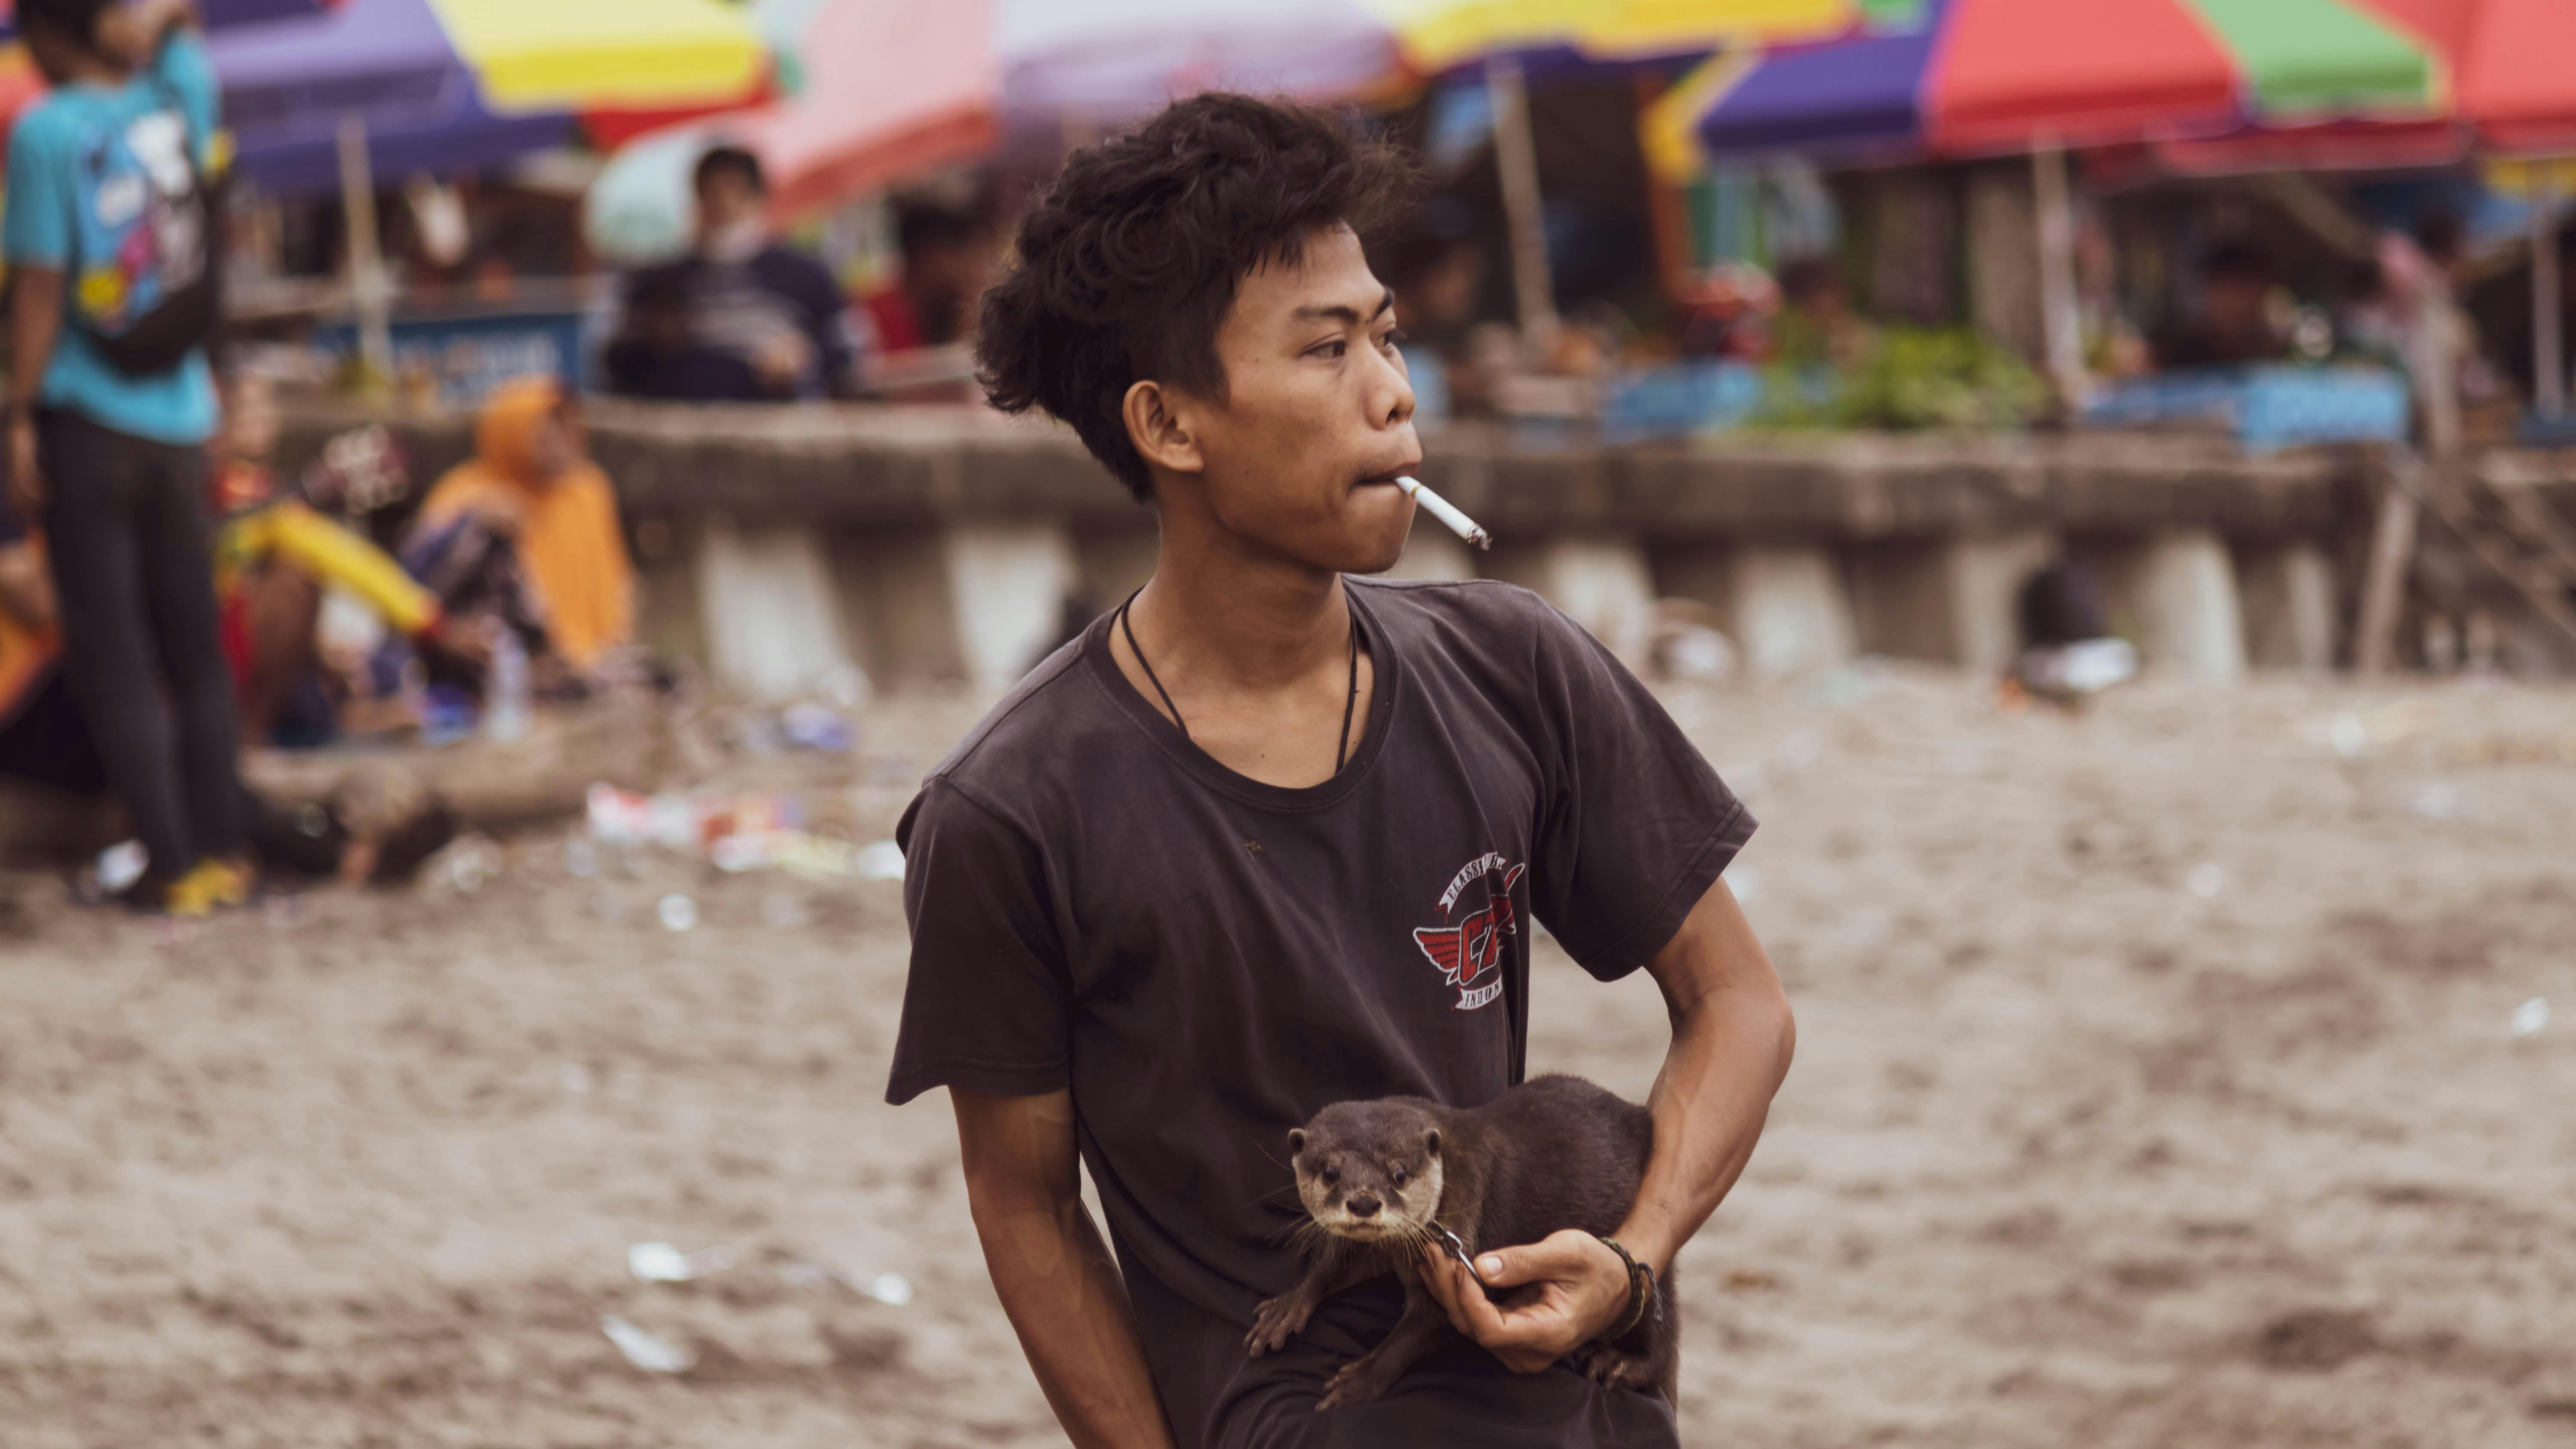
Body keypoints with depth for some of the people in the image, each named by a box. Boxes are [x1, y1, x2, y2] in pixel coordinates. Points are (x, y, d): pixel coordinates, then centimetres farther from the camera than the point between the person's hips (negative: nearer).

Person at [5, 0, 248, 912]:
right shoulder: (179, 98, 2)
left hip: (84, 422, -5)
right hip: (178, 424, 5)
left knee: (111, 656, 0)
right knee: (193, 648, 14)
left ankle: (173, 867, -4)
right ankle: (224, 854, 13)